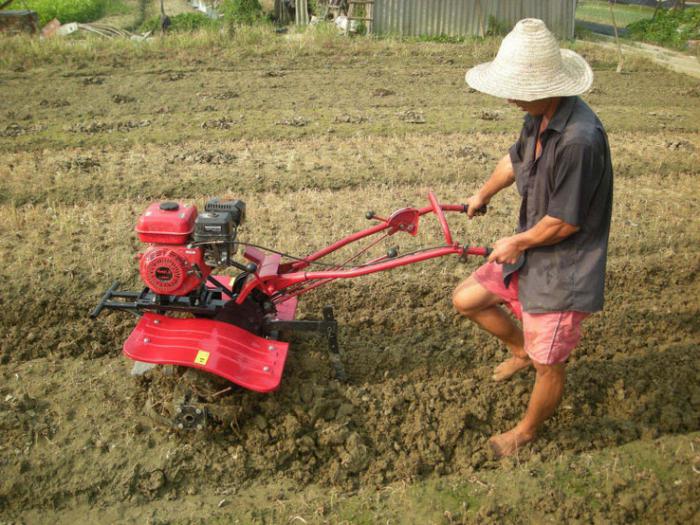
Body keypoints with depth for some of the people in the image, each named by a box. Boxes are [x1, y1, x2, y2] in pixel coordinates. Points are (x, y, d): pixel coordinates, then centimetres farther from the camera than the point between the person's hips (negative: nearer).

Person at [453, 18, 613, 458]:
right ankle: (521, 350, 40)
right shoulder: (542, 117, -3)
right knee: (466, 299, 16)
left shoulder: (580, 140, -32)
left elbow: (565, 222, -26)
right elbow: (516, 159, 18)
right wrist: (482, 196, 33)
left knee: (548, 366, 8)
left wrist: (517, 242, -9)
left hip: (563, 268, -9)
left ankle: (526, 433, 35)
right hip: (529, 249, 9)